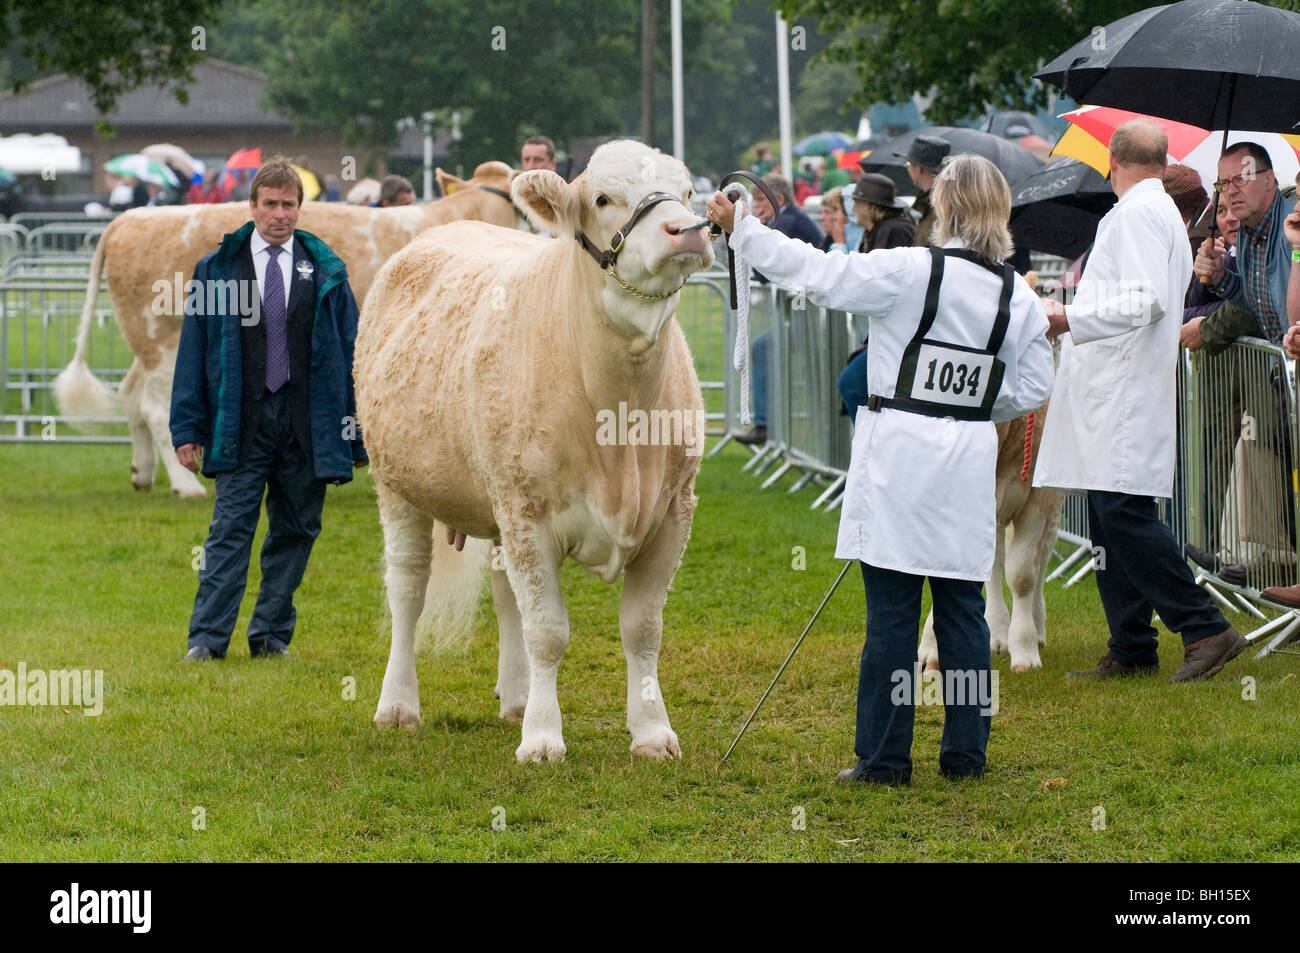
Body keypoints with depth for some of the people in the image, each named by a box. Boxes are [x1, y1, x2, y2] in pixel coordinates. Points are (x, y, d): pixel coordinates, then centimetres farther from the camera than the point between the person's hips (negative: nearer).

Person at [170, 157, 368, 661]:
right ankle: (207, 637, -5)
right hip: (241, 424, -2)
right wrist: (187, 428, -1)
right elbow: (193, 350, 6)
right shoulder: (217, 268, 5)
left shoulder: (324, 270, 8)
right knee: (230, 529, -6)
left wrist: (356, 430, 4)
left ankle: (271, 634, 16)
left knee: (295, 532, 6)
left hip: (307, 428, 2)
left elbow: (350, 350, 9)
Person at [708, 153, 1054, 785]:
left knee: (891, 614, 0)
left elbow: (817, 272, -10)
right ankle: (965, 752, 14)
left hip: (899, 454, -4)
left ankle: (884, 757, 3)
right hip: (968, 462, 4)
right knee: (962, 608, 11)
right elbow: (1033, 389, 7)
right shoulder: (1019, 298, 2)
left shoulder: (909, 272, -12)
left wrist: (741, 227, -2)